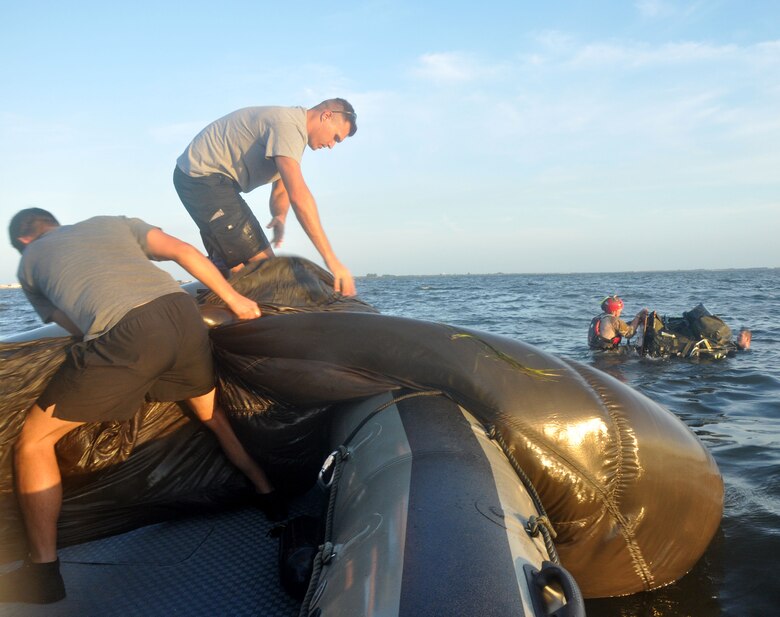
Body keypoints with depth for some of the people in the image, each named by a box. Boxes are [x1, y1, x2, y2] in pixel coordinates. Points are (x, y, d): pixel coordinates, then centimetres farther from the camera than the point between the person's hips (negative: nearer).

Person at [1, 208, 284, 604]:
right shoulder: (113, 222, 30)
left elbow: (65, 323, 32)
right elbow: (183, 251, 18)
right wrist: (233, 298, 22)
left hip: (126, 335, -4)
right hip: (183, 312, 5)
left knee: (32, 439, 14)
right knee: (211, 413, 32)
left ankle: (43, 571, 14)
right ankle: (268, 497, 40)